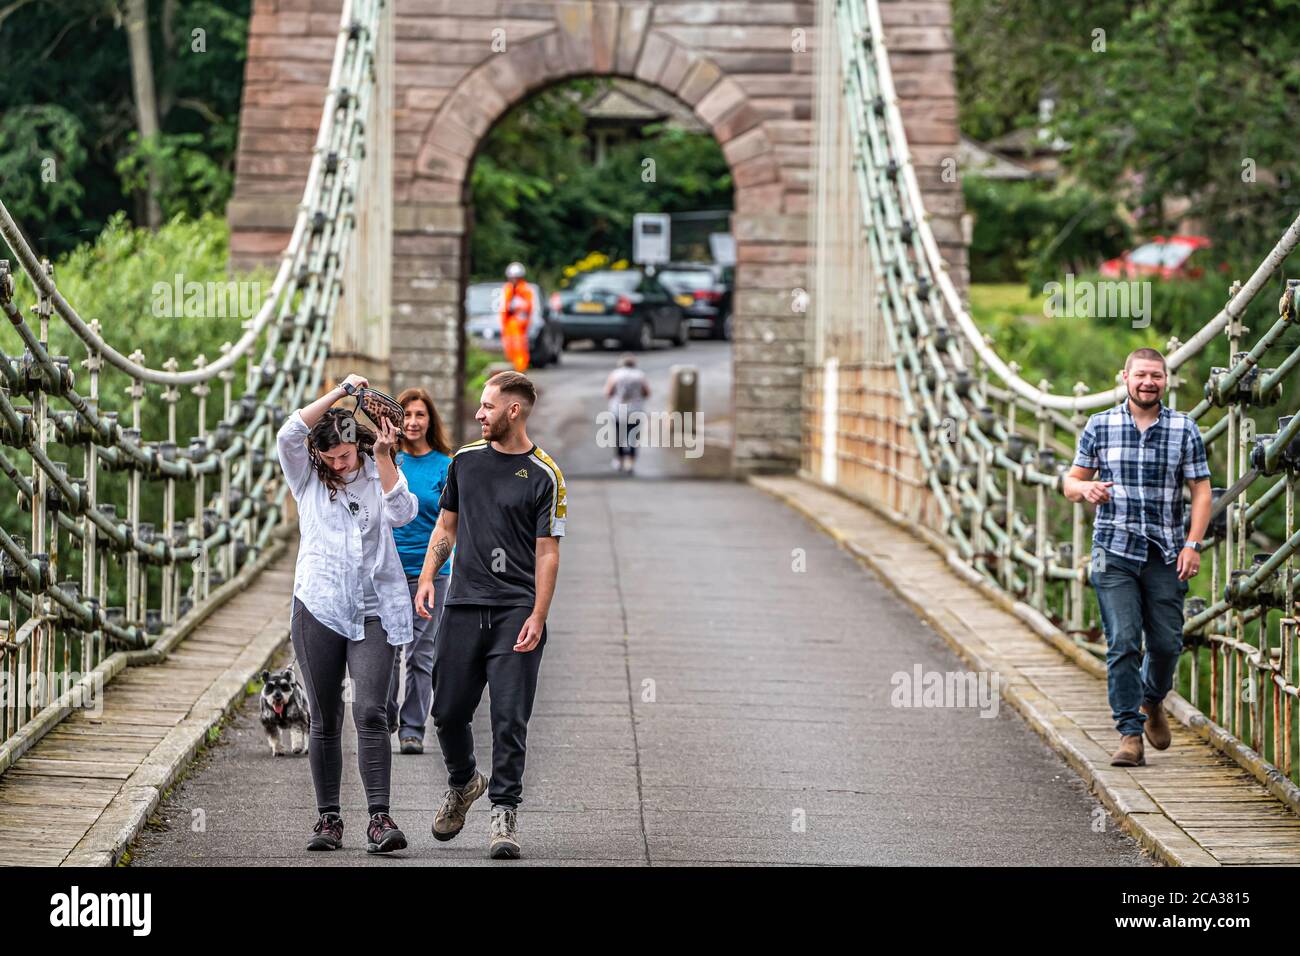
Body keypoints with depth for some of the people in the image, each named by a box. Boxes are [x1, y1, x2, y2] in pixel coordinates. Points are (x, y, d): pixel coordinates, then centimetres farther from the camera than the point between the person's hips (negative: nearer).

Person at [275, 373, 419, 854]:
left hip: (373, 613, -1)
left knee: (370, 714, -13)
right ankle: (328, 817, 13)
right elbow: (288, 436, -12)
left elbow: (401, 513, -11)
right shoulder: (308, 479, 6)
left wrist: (384, 458, -16)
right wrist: (339, 392, -14)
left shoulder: (379, 475, 8)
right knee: (325, 721, 6)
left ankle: (380, 818, -16)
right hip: (318, 609, 1)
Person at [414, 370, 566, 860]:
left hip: (516, 612, -4)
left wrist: (538, 617, -12)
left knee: (509, 719, -7)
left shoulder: (544, 475, -3)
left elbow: (547, 552, -4)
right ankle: (462, 783, 32)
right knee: (448, 711, 6)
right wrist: (427, 577, 5)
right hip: (462, 605, 4)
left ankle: (504, 813, 0)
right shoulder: (466, 459, 10)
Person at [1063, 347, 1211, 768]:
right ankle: (1130, 733, -3)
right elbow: (1071, 481, 10)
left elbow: (1201, 491, 3)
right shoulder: (1099, 426, 4)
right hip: (1114, 552, -1)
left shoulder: (1185, 429, 3)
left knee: (1167, 642, 3)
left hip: (1166, 555, 1)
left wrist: (1192, 545, -8)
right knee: (1122, 642, -8)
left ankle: (1151, 701, 34)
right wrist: (1086, 488, -14)